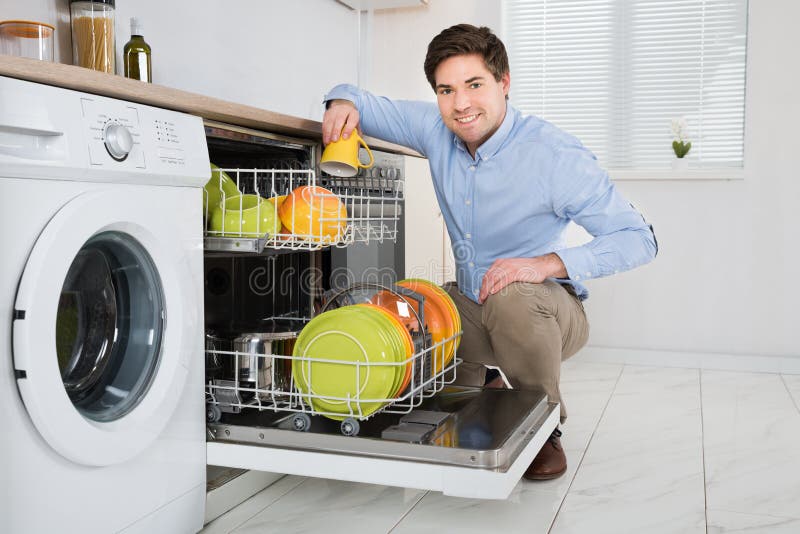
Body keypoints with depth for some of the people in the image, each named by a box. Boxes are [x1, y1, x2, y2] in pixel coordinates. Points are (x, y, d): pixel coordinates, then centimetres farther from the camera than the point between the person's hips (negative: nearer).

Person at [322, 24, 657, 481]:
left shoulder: (557, 155, -22)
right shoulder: (437, 130, -5)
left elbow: (639, 238, -22)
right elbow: (373, 107, 8)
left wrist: (547, 263, -37)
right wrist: (345, 102, -18)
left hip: (549, 313, -5)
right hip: (473, 307, 6)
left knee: (512, 295, -38)